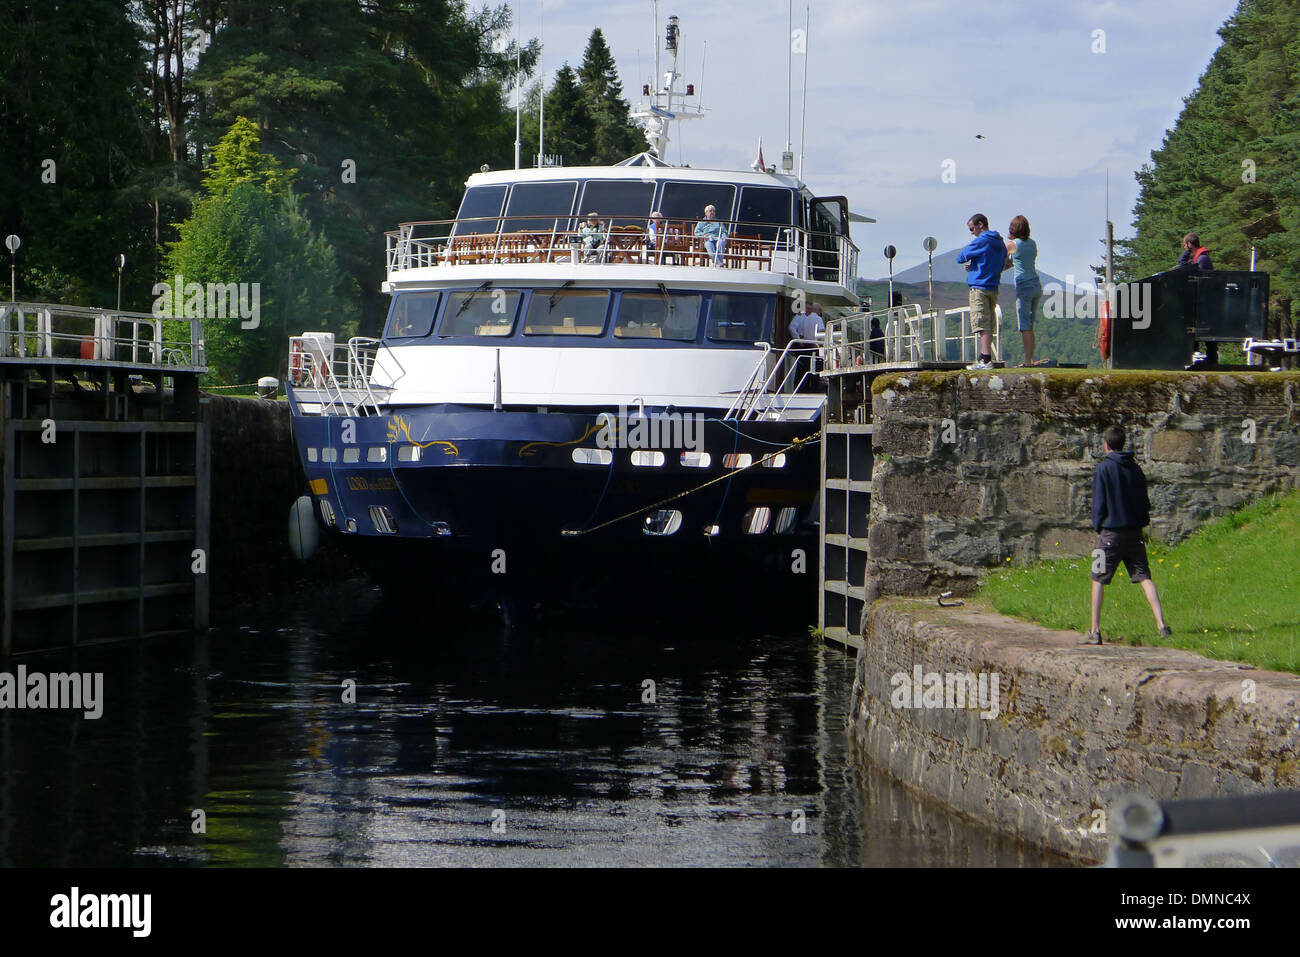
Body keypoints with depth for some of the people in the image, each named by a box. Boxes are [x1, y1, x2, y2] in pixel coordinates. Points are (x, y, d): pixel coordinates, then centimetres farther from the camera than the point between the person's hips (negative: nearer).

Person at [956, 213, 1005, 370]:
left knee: (983, 325, -12)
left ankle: (986, 360, -18)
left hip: (979, 287, -9)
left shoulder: (981, 241, -12)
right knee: (988, 325, 12)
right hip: (993, 288, 9)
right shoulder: (999, 243, 15)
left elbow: (961, 257, -8)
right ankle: (983, 358, 17)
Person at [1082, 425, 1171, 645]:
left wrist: (1097, 528, 4)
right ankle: (1161, 624, -10)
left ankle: (1095, 631, 1)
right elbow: (1145, 501, 11)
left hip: (1111, 532, -4)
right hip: (1134, 532, 5)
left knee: (1098, 580, 4)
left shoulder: (1104, 469, -7)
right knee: (1144, 577, 4)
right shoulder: (1135, 469, 7)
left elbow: (1098, 503, -7)